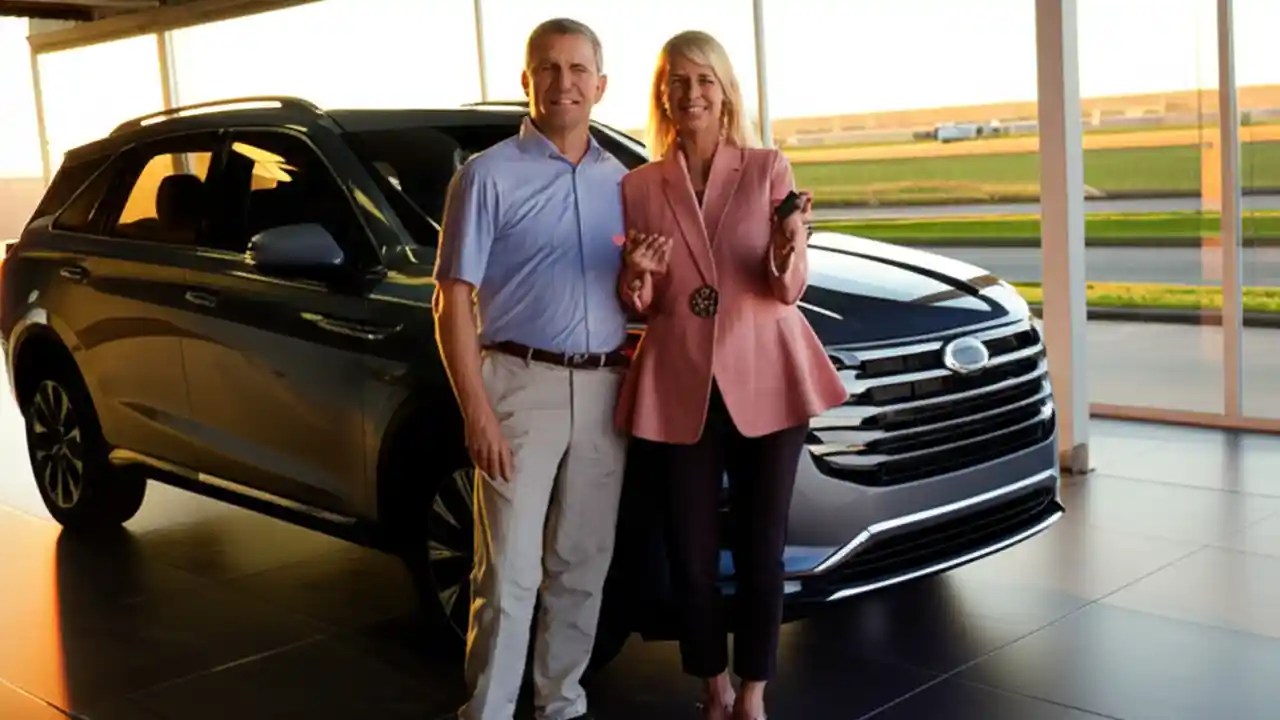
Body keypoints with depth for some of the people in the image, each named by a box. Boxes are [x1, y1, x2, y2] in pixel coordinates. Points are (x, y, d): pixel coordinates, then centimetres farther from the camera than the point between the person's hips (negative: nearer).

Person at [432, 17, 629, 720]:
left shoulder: (621, 181, 11)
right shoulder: (488, 175, -3)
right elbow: (453, 302, -6)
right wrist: (476, 411, -15)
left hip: (603, 389, 5)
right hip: (520, 384, -5)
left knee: (582, 567, 13)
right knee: (509, 574, -3)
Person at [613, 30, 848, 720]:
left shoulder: (768, 168, 0)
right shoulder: (637, 186, 5)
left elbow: (789, 289, -4)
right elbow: (640, 306, 7)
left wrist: (787, 248, -25)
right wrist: (637, 275, -15)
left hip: (765, 378, -1)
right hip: (680, 384, 1)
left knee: (760, 548, 5)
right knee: (691, 554, 6)